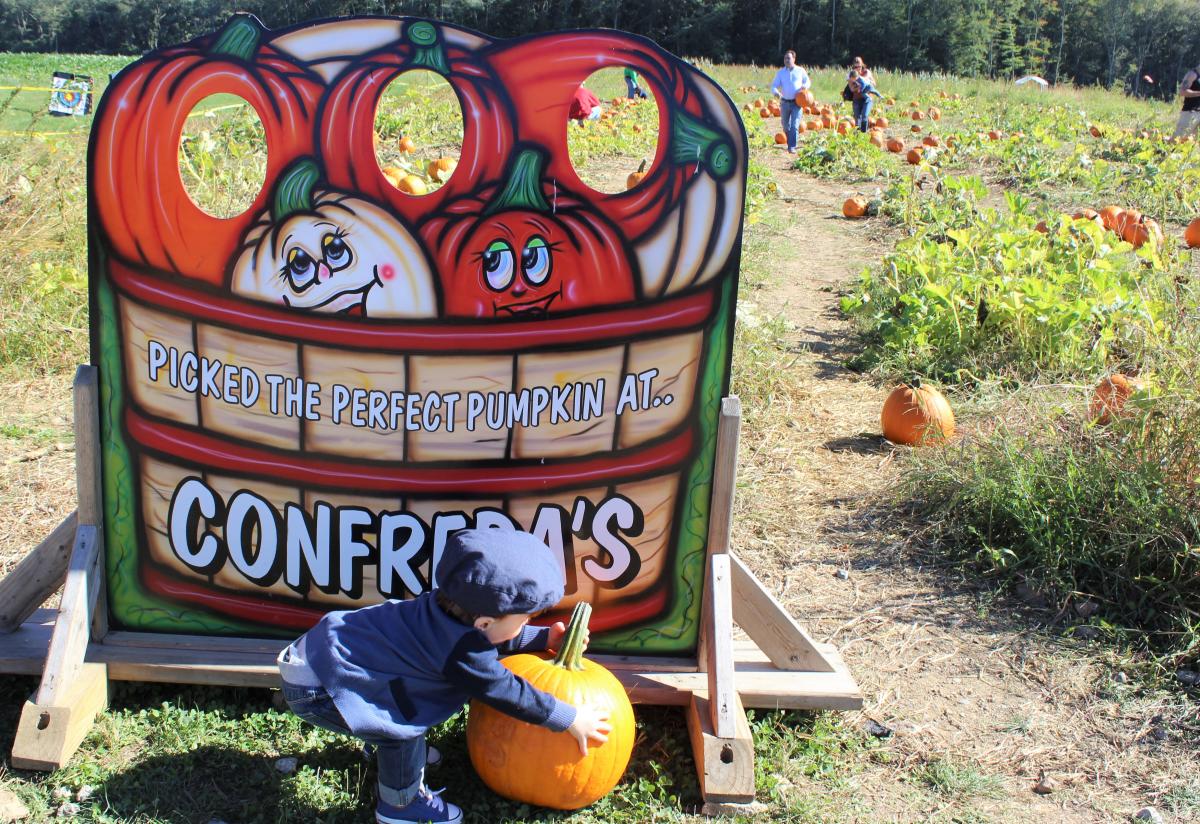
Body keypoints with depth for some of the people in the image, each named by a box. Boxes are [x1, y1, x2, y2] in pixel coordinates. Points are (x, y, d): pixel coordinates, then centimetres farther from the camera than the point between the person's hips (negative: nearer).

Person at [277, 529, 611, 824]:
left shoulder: (453, 604, -3)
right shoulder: (461, 653, -27)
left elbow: (494, 638, 17)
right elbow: (508, 692, -16)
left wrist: (544, 638, 16)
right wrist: (570, 719, -7)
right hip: (312, 689, -10)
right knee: (403, 730, -8)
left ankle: (387, 750, 49)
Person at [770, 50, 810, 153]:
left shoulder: (800, 71, 4)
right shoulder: (780, 72, 5)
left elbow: (808, 81, 17)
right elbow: (774, 85, 1)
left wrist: (805, 86, -8)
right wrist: (776, 92, -23)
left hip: (796, 102, -2)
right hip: (785, 102, 2)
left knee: (794, 125, -13)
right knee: (786, 126, 13)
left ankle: (792, 147, -13)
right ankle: (790, 143, 38)